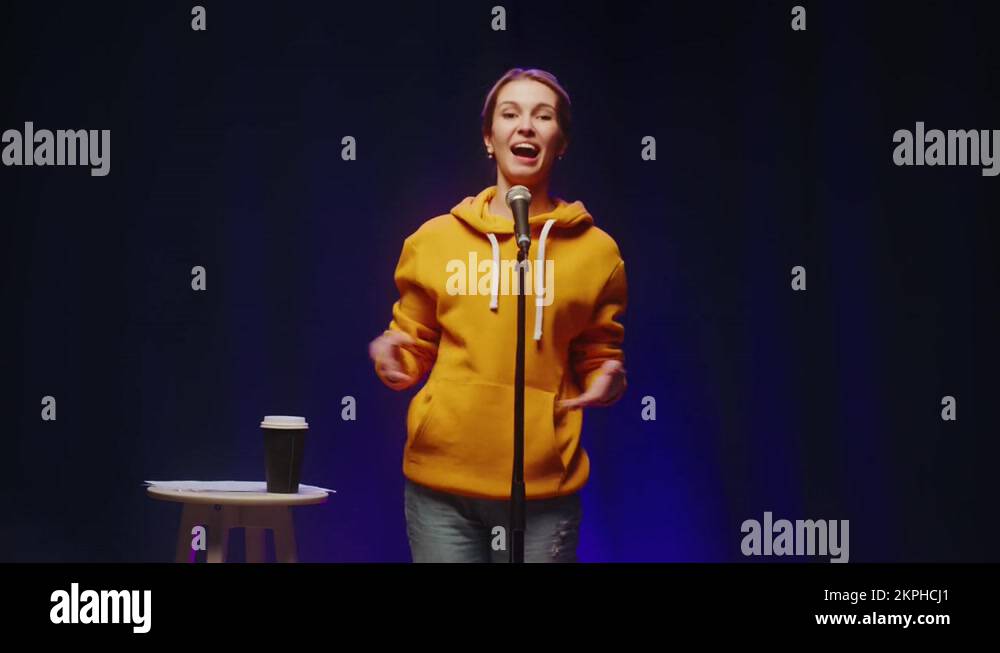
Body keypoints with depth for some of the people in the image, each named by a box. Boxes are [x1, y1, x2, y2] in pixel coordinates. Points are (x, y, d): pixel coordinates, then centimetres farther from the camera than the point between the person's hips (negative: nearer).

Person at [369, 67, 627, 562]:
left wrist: (607, 382, -8)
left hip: (543, 490, 0)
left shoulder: (595, 250, 5)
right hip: (441, 485, 1)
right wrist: (392, 359, -6)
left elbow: (597, 363, 13)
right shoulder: (433, 240, 7)